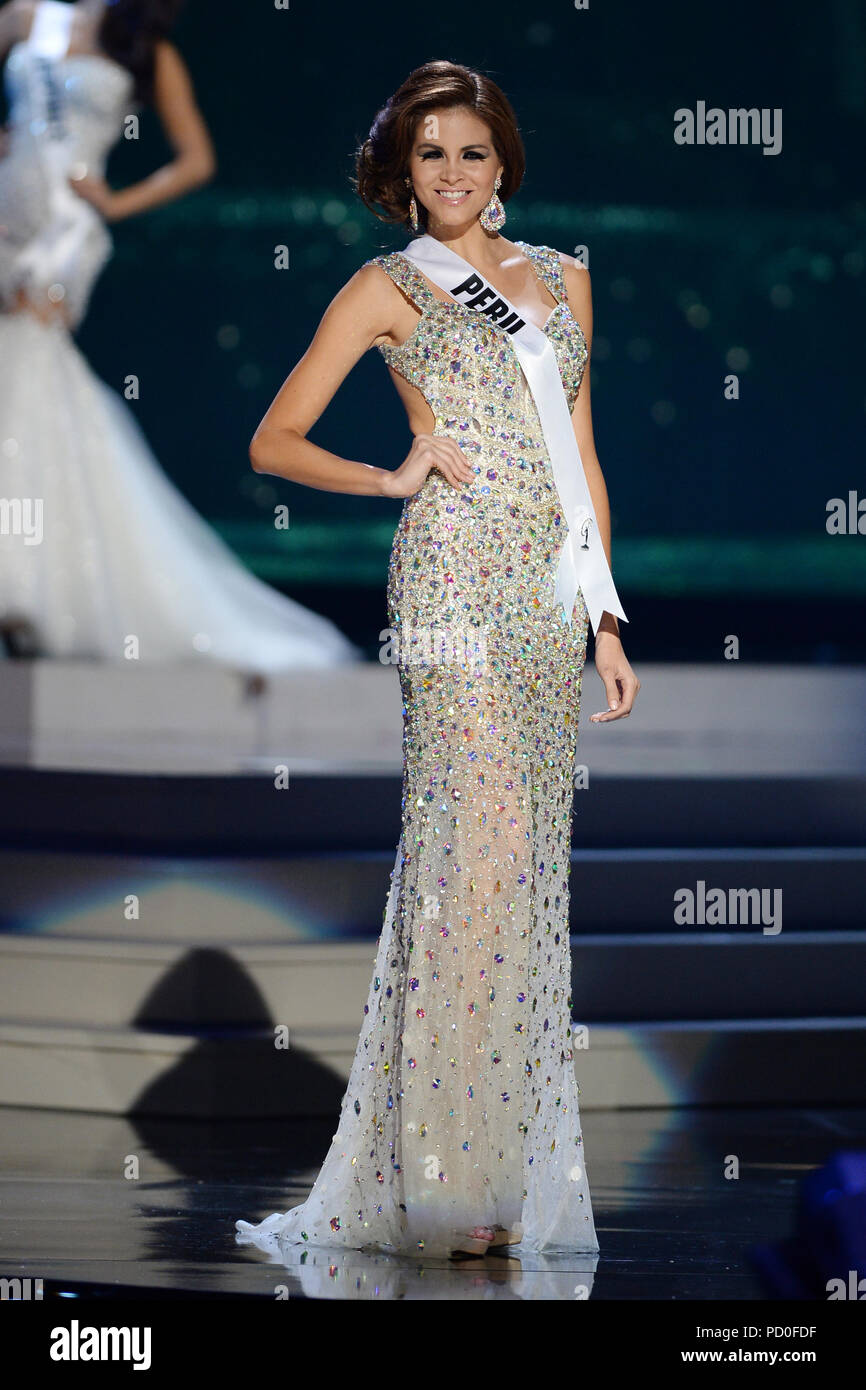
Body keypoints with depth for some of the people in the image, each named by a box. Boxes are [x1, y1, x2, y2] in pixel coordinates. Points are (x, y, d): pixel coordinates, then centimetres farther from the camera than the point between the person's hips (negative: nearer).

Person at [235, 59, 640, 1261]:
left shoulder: (562, 278, 19)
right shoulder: (388, 287, 6)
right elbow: (273, 441, 6)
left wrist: (607, 618, 13)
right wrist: (393, 475, -5)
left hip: (552, 588, 5)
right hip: (458, 577, -5)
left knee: (528, 859, 4)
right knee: (478, 847, -12)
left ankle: (518, 1170, 8)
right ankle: (452, 1188, -9)